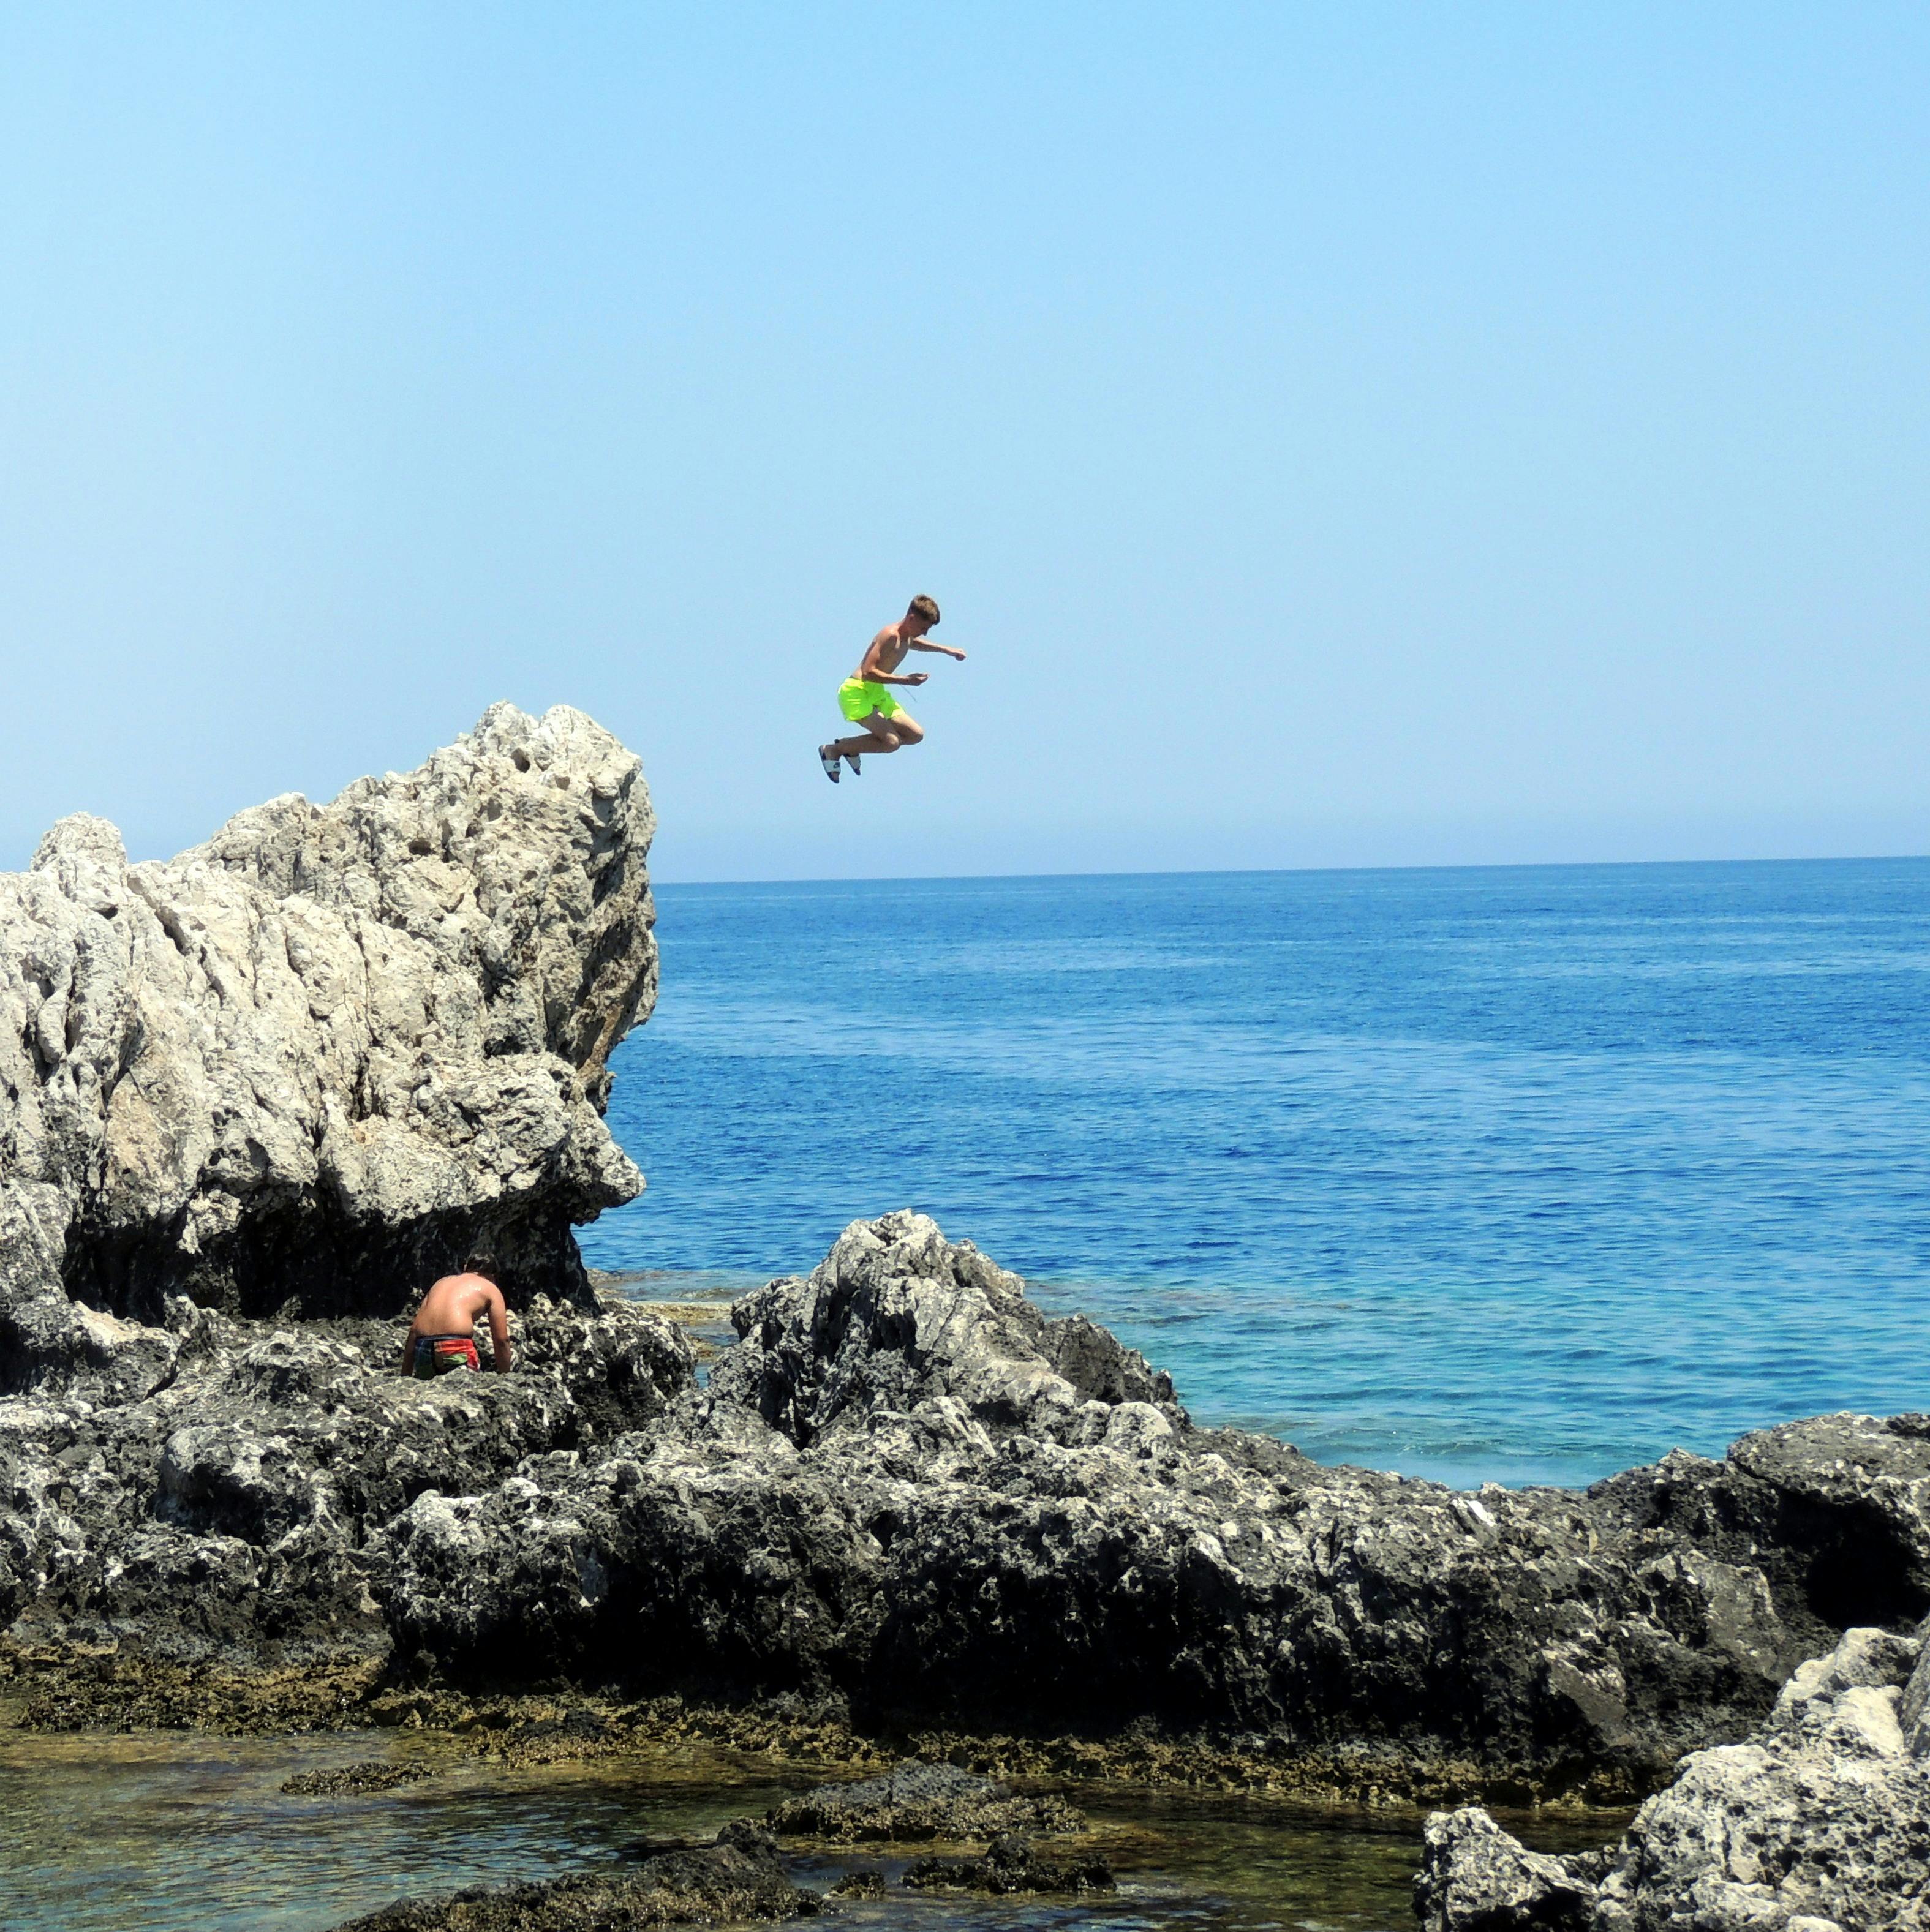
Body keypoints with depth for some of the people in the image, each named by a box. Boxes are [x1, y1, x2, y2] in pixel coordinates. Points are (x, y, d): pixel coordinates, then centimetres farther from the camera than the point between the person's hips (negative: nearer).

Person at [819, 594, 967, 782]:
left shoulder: (907, 637, 10)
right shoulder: (890, 635, -20)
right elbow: (868, 672, -27)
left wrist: (947, 650, 34)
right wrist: (907, 680, -24)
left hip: (877, 694, 10)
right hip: (856, 693, -10)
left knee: (916, 735, 9)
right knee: (892, 742, -24)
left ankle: (851, 748, 16)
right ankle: (833, 750, -6)